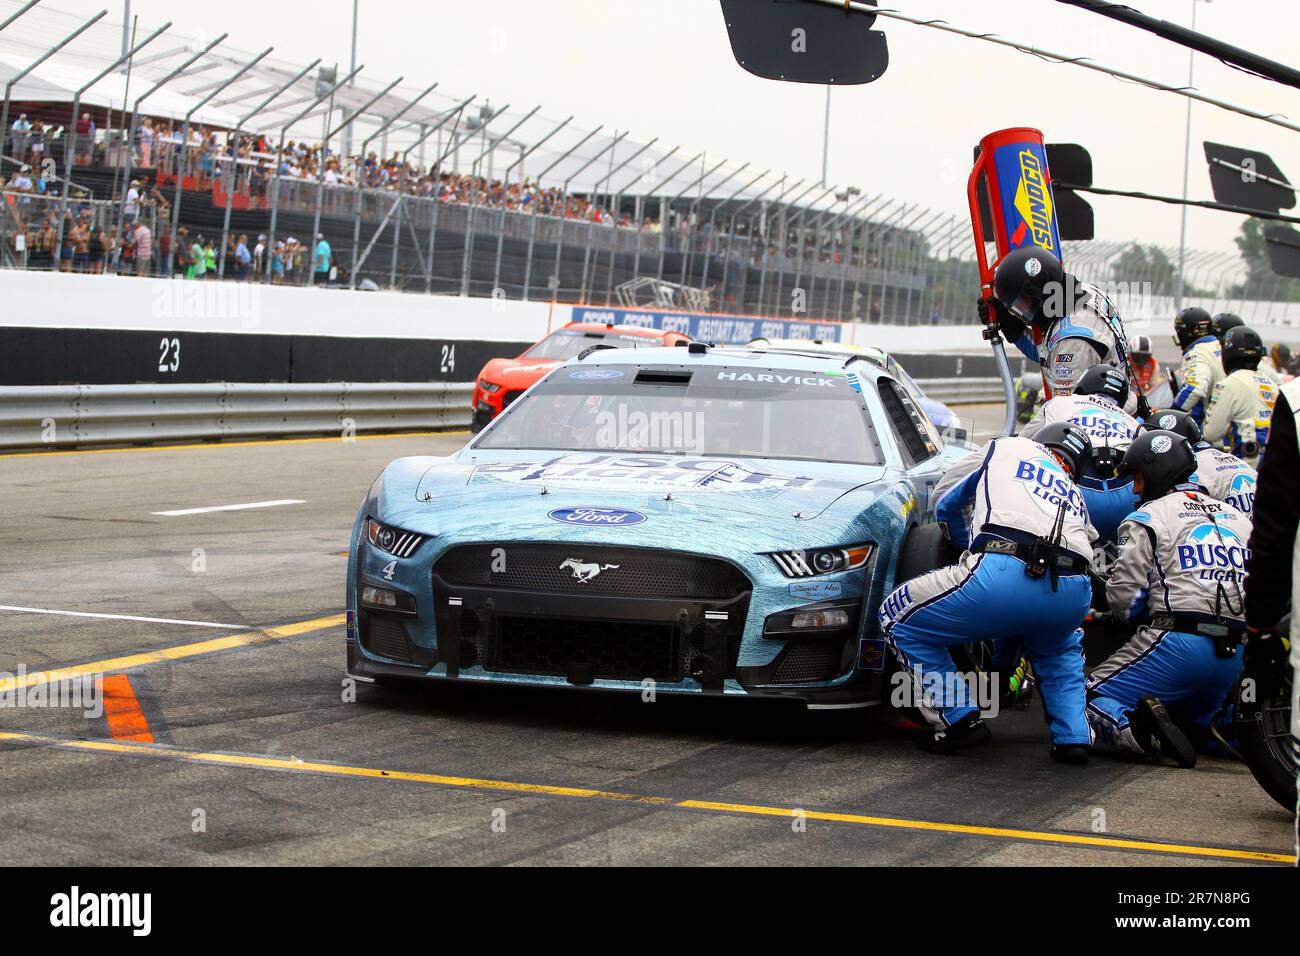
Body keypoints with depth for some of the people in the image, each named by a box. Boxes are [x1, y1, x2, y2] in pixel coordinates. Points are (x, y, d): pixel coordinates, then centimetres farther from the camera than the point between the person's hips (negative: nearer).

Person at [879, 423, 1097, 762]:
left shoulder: (1007, 447, 28)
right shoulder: (1075, 496, 38)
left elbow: (946, 498, 36)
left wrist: (969, 544, 56)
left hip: (1004, 576, -5)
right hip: (1073, 593, 5)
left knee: (898, 620, 14)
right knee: (1061, 647, 42)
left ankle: (958, 719, 8)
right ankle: (1073, 737, 23)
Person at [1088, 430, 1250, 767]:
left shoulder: (1148, 518, 1)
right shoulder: (1238, 518, 20)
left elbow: (1124, 595, -6)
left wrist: (1149, 618, 15)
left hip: (1178, 643, -6)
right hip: (1235, 654, 6)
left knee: (1088, 701, 0)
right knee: (1191, 720, 29)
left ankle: (1142, 732, -29)